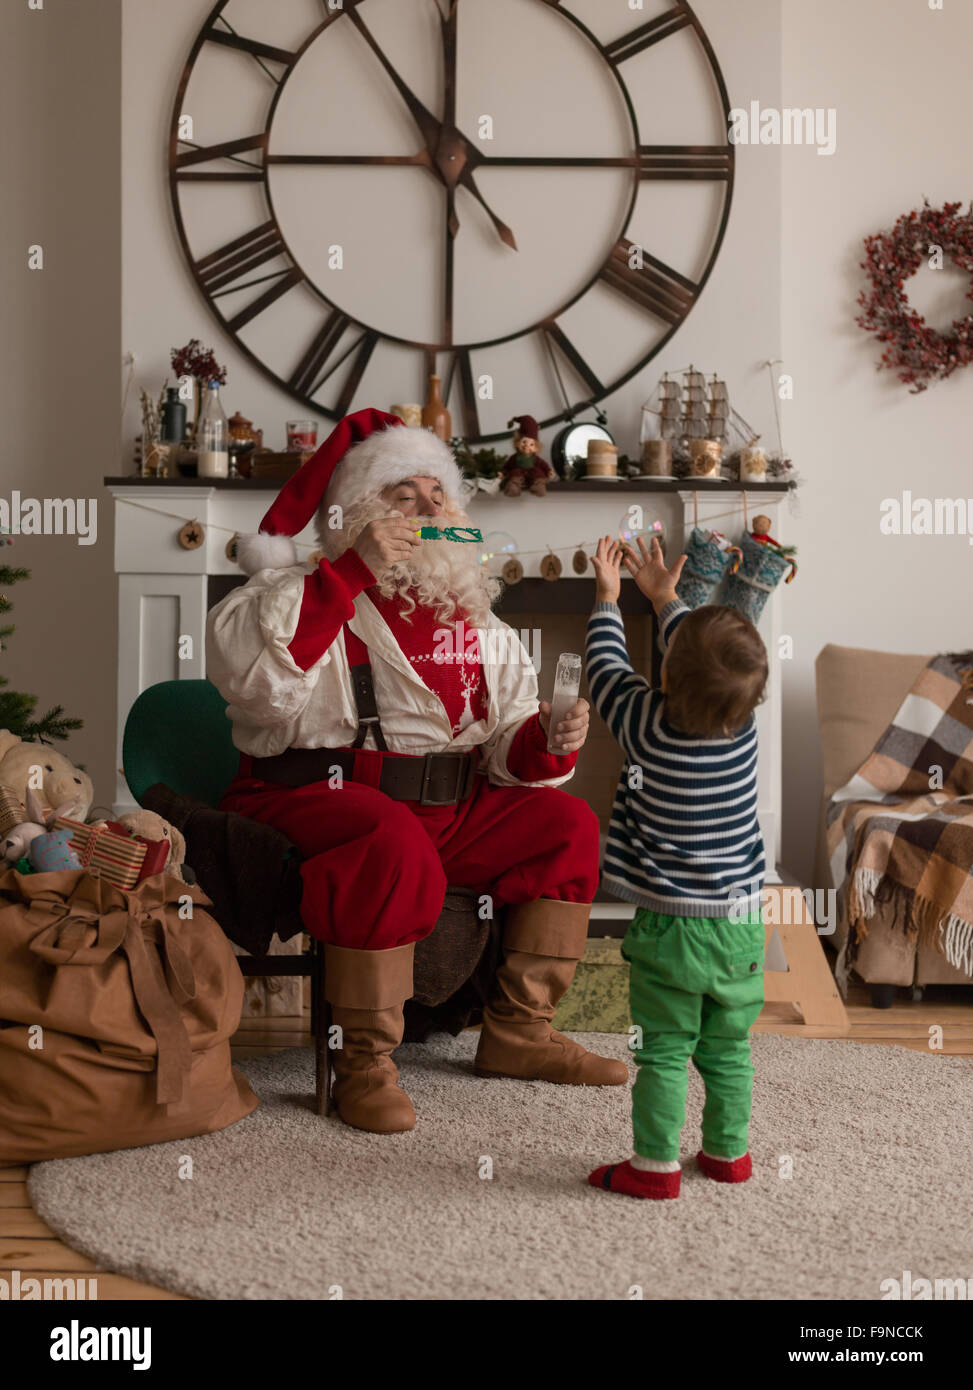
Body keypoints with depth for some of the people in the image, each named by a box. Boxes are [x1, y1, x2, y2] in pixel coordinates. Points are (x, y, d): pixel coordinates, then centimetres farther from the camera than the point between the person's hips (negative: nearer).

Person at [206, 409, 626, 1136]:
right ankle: (365, 1064, -21)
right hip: (312, 798, -7)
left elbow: (508, 744, 10)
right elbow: (248, 672, -27)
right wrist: (353, 571, -27)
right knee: (394, 842, -36)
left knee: (566, 821, -1)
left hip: (445, 809, 7)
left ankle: (518, 1032, 7)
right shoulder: (310, 593, -5)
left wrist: (548, 744, -15)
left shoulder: (478, 624, 14)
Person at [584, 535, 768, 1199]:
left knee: (664, 1053, 6)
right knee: (728, 1048, 17)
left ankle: (656, 1165, 13)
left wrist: (608, 596, 16)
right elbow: (711, 668, 12)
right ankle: (728, 1152, 29)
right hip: (741, 925, 4)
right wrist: (664, 596, 24)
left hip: (670, 927, -4)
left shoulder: (650, 728, -17)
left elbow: (608, 669, 1)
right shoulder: (744, 721, -8)